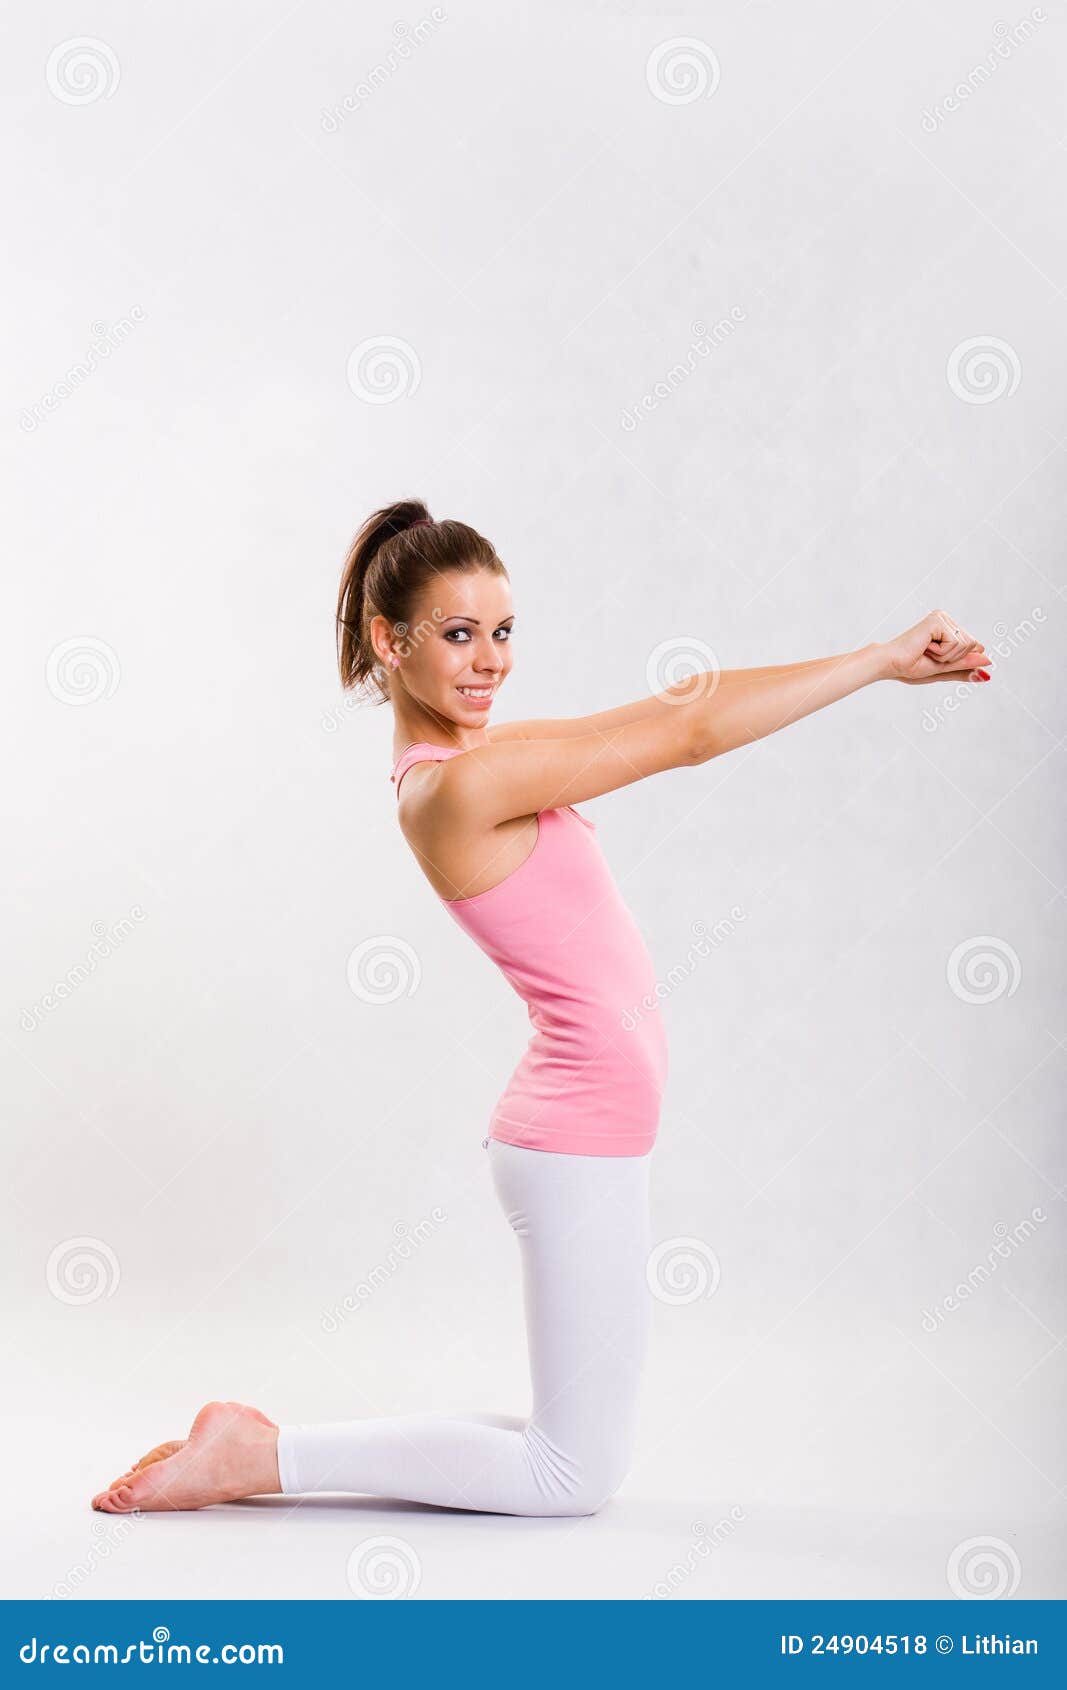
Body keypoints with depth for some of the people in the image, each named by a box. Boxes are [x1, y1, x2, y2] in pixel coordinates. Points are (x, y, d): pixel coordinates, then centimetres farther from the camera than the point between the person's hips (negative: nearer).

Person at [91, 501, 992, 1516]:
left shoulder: (471, 756, 7)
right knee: (577, 1476, 3)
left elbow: (673, 710, 10)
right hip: (582, 1138, -10)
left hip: (580, 1133, 10)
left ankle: (267, 1447, 16)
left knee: (580, 1457, 18)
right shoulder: (458, 785, -20)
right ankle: (268, 1454, 4)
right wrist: (883, 660, -10)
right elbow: (687, 735, -17)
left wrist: (889, 662, 5)